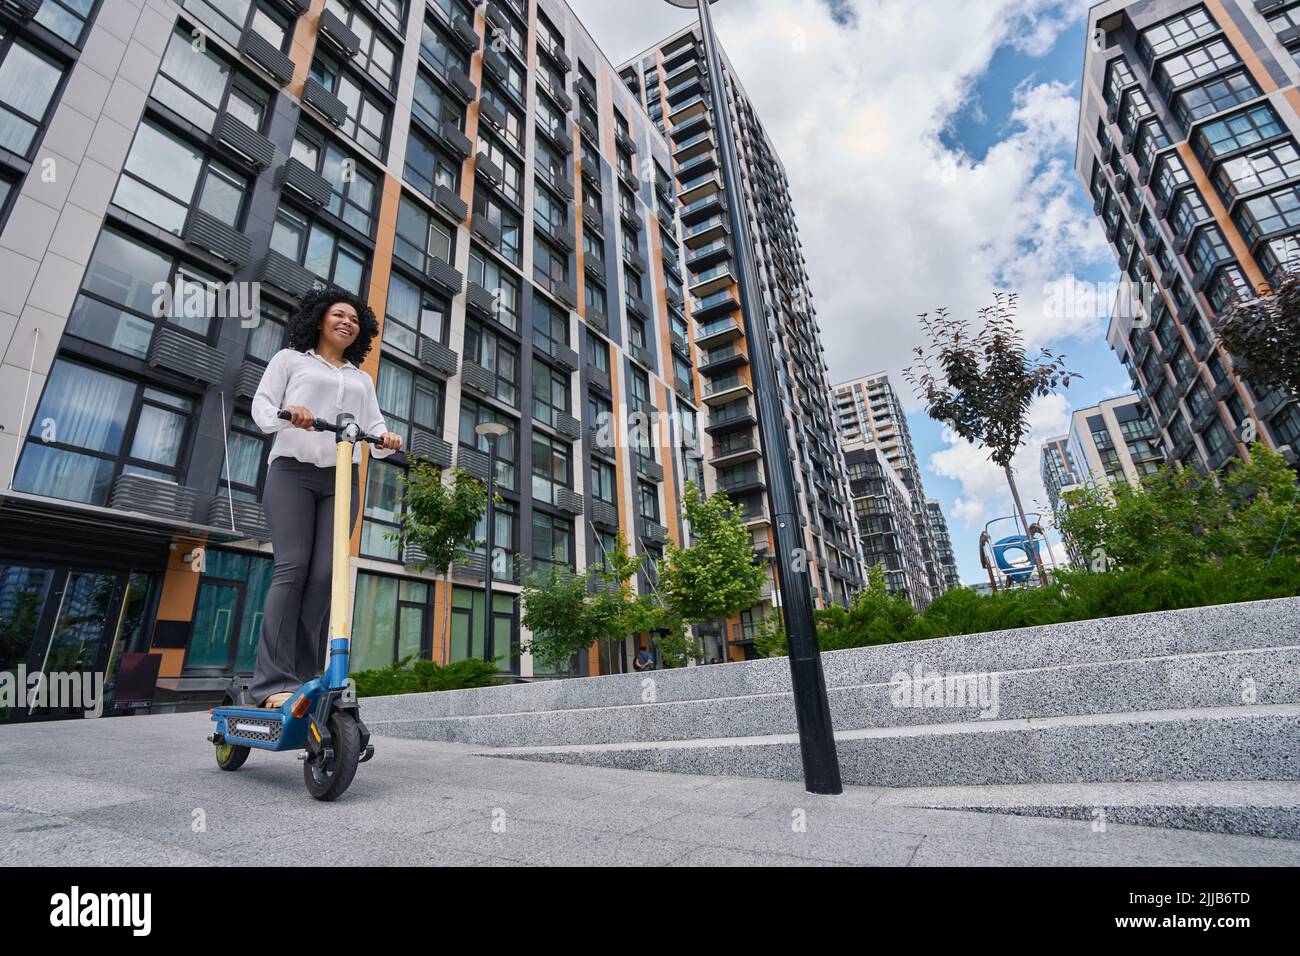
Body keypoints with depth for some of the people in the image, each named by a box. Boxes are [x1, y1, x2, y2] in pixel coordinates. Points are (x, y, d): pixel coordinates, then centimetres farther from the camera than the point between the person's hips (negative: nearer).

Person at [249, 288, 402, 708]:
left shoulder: (362, 379, 27)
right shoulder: (290, 359, 18)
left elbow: (373, 426, 17)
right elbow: (261, 406, 7)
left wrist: (386, 440, -7)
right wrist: (286, 415, -16)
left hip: (341, 480, 3)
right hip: (292, 471, -2)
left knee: (324, 575, -8)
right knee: (292, 567, -16)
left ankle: (304, 678, -5)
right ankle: (274, 681, -17)